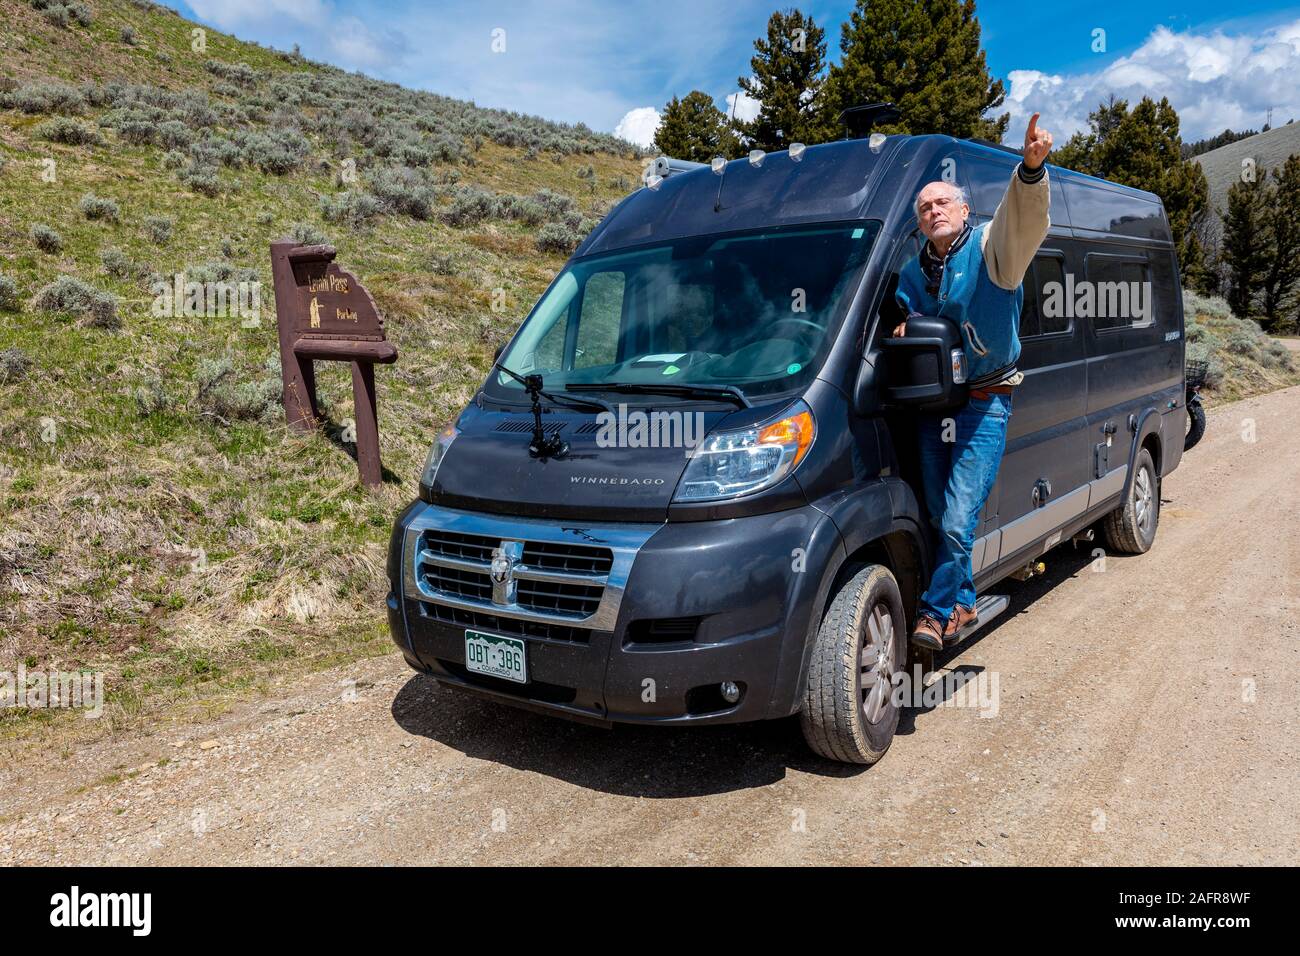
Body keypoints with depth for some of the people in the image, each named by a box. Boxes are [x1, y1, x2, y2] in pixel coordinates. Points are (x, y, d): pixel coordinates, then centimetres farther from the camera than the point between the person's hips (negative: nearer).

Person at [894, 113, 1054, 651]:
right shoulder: (911, 273, 12)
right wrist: (905, 332, 2)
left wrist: (1031, 168, -44)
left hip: (984, 405, -5)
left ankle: (936, 610, 6)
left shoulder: (990, 247, -4)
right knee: (939, 518, 9)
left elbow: (1026, 218, -25)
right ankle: (962, 604, 26)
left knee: (958, 521, -11)